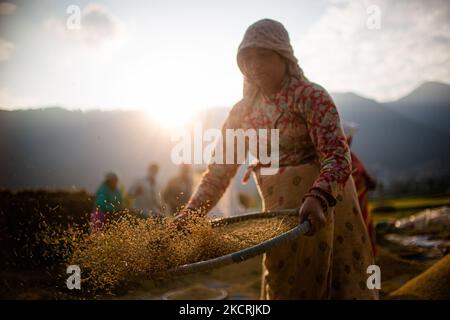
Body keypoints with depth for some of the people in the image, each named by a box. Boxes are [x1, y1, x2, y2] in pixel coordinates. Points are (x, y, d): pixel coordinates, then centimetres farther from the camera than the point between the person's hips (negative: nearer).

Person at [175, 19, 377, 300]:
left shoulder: (311, 97, -12)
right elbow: (219, 170, 4)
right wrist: (190, 214, -9)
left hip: (324, 208, -5)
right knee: (283, 287, 14)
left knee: (337, 285, 1)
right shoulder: (243, 112, 4)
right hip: (279, 216, 5)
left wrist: (318, 198, -42)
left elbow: (338, 156, -23)